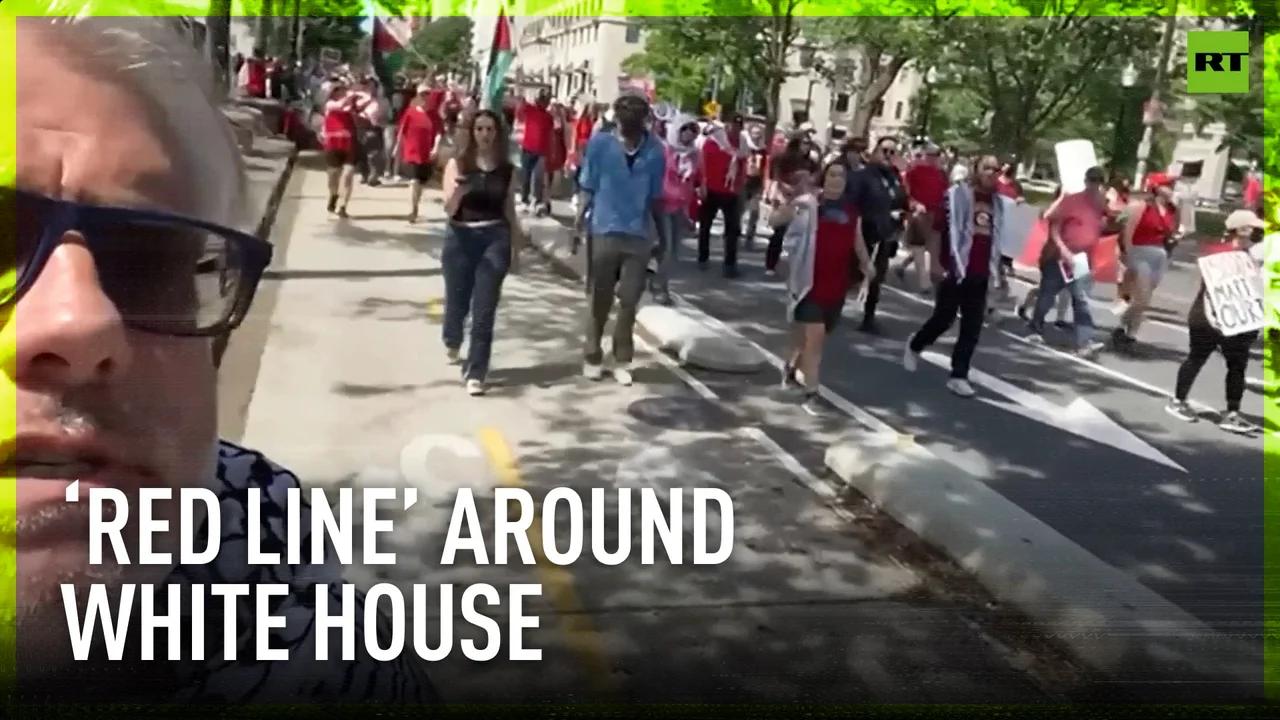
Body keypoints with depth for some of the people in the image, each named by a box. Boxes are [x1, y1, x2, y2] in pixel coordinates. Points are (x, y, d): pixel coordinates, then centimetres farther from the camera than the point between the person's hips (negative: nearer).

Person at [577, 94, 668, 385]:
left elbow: (655, 196, 7)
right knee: (600, 300, 9)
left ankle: (622, 360, 19)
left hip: (639, 235, 1)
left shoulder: (655, 150, -2)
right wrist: (580, 219, -9)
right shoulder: (600, 143, -6)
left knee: (629, 301, 7)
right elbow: (589, 187, -1)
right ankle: (592, 357, 22)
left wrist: (662, 234, 11)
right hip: (605, 231, -1)